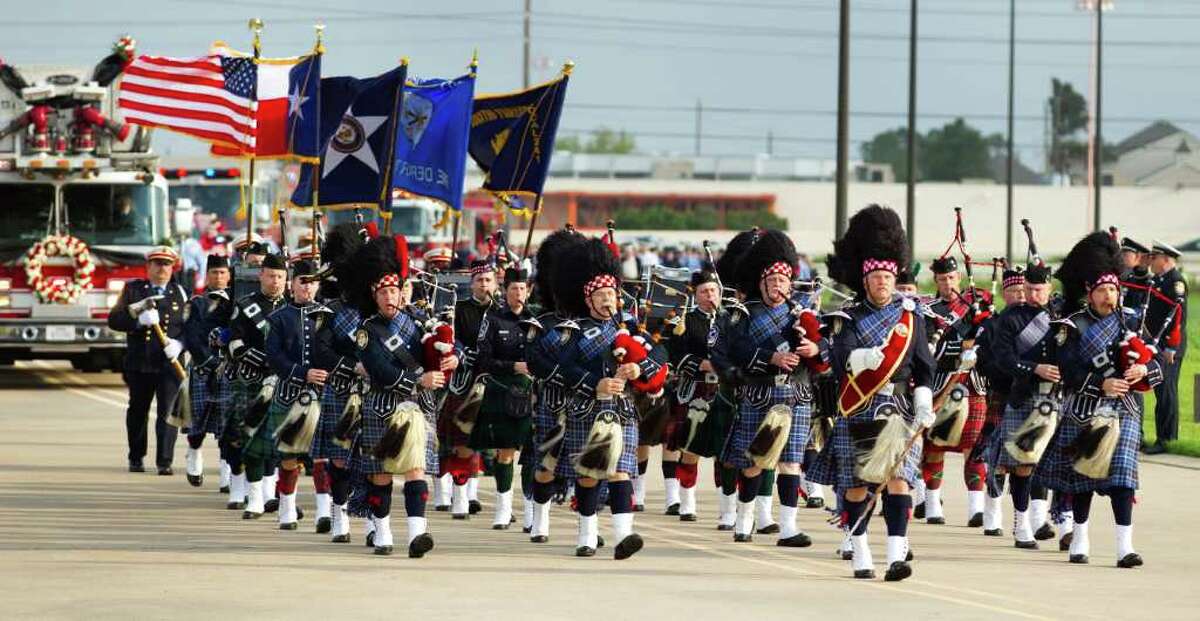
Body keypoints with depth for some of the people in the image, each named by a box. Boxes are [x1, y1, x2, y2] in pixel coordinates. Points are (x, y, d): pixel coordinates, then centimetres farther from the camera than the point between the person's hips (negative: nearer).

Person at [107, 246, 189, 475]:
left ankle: (164, 462, -10)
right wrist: (139, 319, -18)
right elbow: (114, 320, -2)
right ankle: (136, 458, 25)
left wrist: (179, 344, -12)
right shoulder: (133, 289, 7)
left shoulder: (179, 293, 9)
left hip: (169, 362, -1)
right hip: (139, 363, 1)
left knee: (168, 411, -10)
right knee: (138, 411, 11)